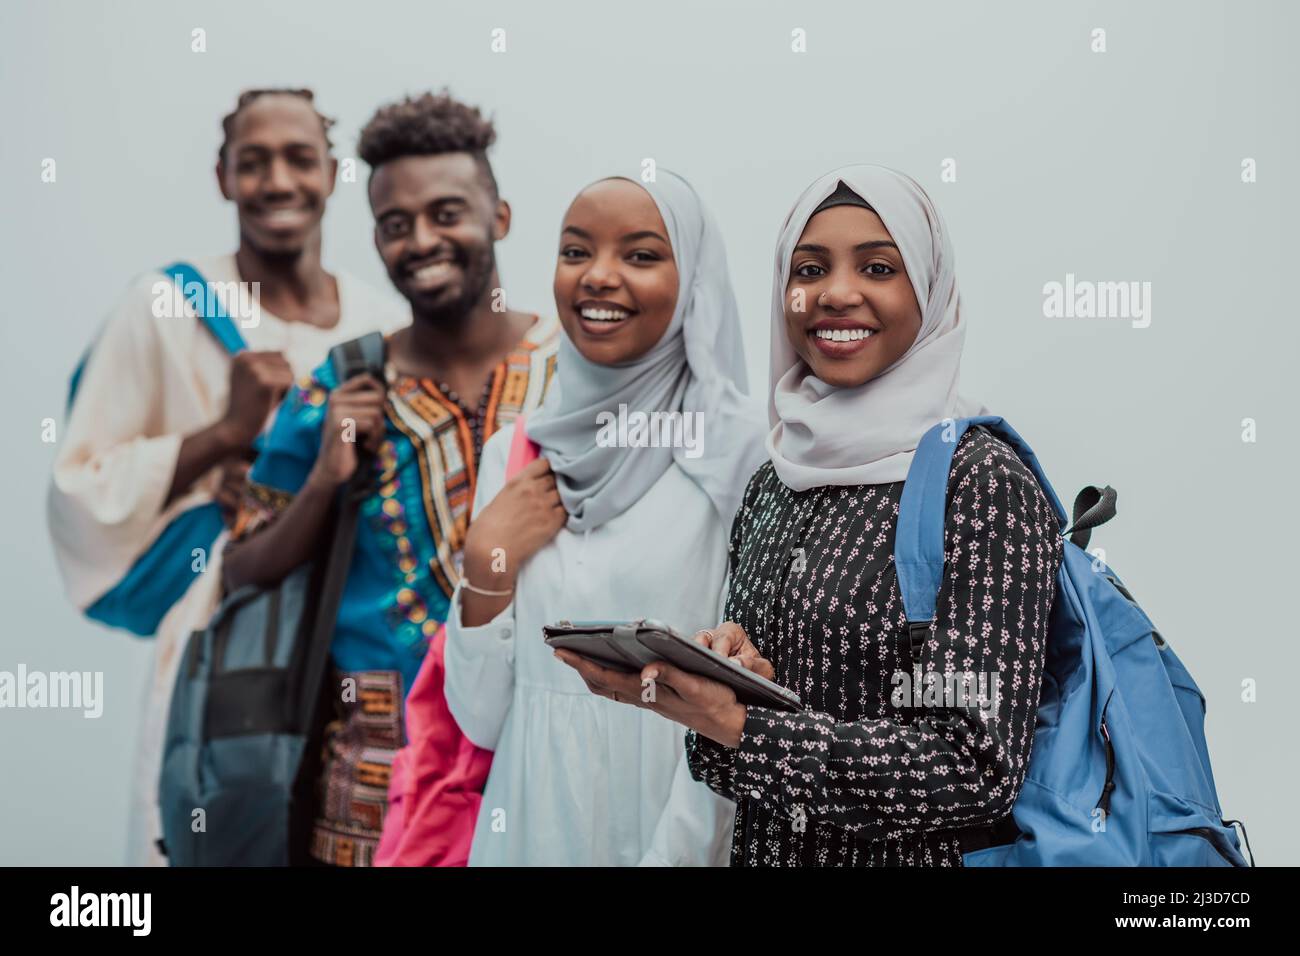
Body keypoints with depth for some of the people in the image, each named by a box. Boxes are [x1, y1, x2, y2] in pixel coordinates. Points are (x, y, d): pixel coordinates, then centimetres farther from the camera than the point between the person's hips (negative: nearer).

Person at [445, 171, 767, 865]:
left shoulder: (744, 450, -11)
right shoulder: (512, 454, 2)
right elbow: (482, 717, 1)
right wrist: (489, 566, -10)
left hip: (675, 826, -4)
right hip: (530, 821, 4)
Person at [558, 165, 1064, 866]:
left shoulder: (982, 481, -15)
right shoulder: (773, 483, 2)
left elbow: (981, 769, -22)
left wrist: (738, 724, -23)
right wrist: (741, 680, -13)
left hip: (914, 856, -5)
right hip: (765, 849, 5)